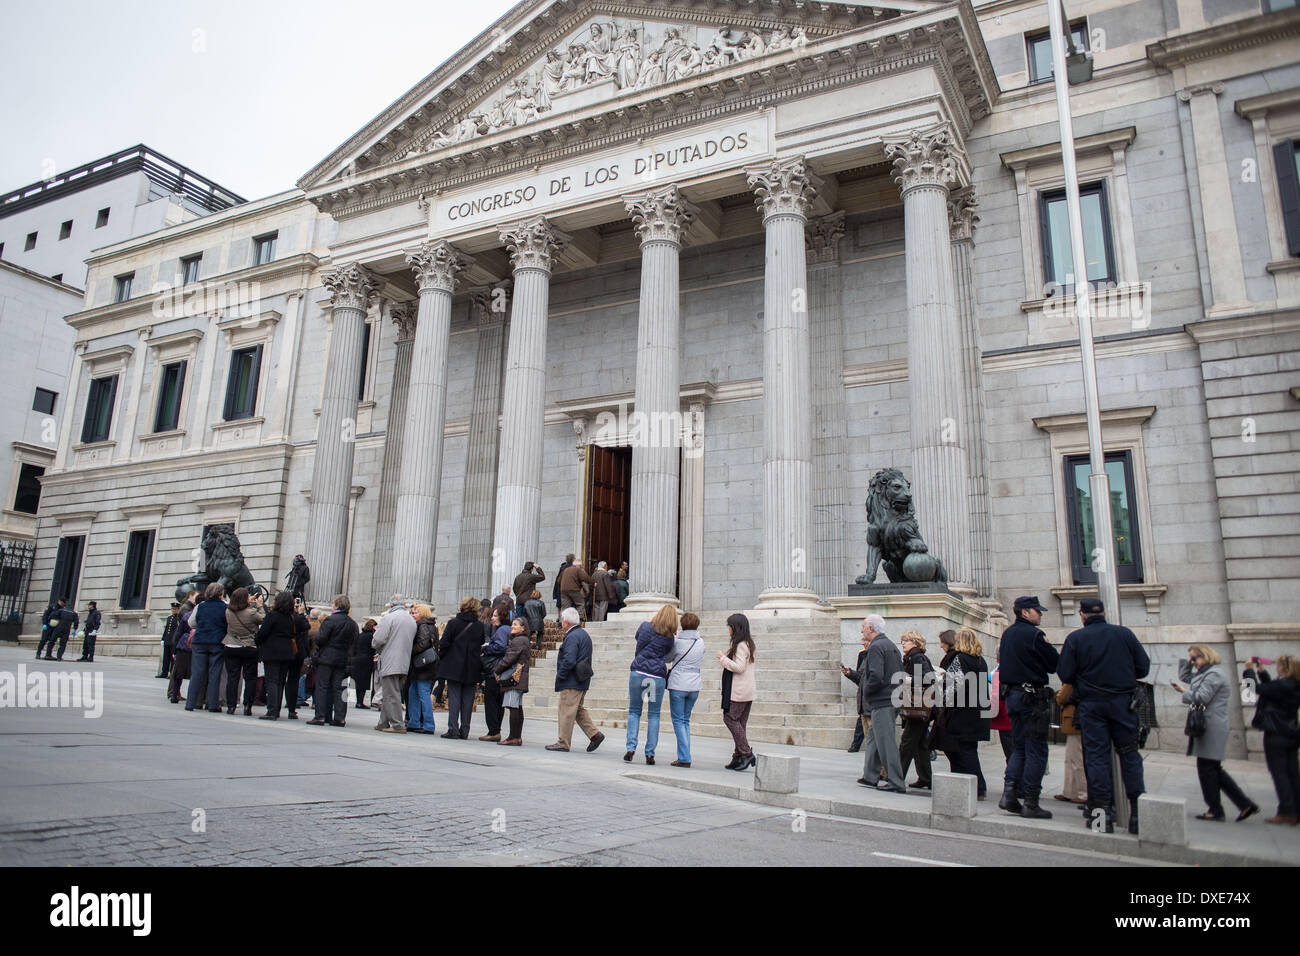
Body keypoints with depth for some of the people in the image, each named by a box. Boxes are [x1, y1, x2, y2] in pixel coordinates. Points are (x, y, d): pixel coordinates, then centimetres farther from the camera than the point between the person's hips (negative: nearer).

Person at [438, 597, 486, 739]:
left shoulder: (453, 623, -5)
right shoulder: (480, 626, 0)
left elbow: (444, 643, -6)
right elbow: (483, 645, 6)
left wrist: (441, 659, 4)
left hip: (454, 667, -2)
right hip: (472, 669, 2)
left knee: (454, 698, 1)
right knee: (468, 700, 7)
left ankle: (453, 730, -3)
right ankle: (464, 731, 8)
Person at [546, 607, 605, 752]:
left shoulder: (572, 637, -16)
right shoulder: (584, 634, 15)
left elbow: (569, 661, -25)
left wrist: (559, 676, -13)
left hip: (571, 682, -10)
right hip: (582, 681, 10)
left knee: (566, 712, -2)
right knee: (578, 710, 17)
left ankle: (563, 743, 5)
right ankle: (595, 735, 11)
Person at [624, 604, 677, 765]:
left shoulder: (644, 626, 3)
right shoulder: (669, 638, 0)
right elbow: (668, 655, 11)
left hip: (638, 672, 1)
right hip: (658, 676, -1)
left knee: (634, 711, 12)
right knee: (654, 715, 9)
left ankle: (631, 747, 0)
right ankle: (650, 753, 6)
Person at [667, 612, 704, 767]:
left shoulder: (677, 641, -9)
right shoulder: (701, 643, 5)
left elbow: (668, 658, 5)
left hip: (678, 685, -5)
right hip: (695, 685, 5)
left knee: (678, 720, 1)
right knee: (686, 720, 15)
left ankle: (684, 758, -6)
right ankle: (684, 756, 13)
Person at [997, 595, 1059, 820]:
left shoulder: (1007, 634, 13)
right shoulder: (1033, 634, -13)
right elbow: (1055, 664, -7)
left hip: (1012, 694, 8)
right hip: (1032, 696, -8)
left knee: (1019, 748, 14)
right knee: (1036, 751, -2)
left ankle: (1009, 794, 7)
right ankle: (1030, 803, 0)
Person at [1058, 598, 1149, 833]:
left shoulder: (1075, 638, -3)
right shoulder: (1125, 634, 2)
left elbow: (1065, 675, -5)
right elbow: (1143, 668, 4)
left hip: (1091, 704, -1)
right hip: (1122, 702, 1)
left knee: (1096, 755, 2)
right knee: (1129, 754, 8)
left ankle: (1101, 811, 1)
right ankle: (1137, 810, 6)